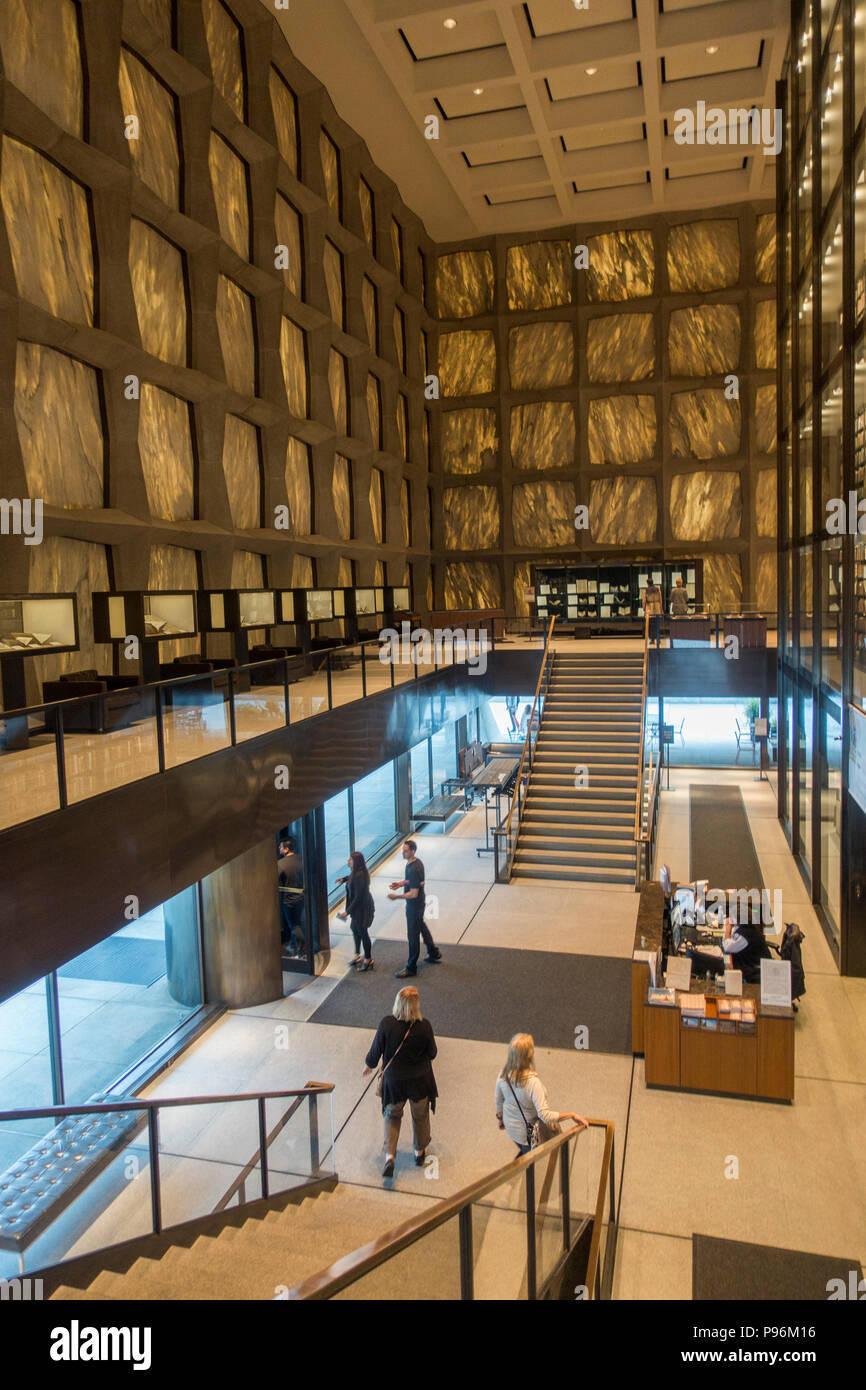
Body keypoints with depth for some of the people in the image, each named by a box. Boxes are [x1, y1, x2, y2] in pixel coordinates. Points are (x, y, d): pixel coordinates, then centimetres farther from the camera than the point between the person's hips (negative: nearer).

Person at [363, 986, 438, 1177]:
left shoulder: (386, 1023, -23)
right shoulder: (423, 1026, -23)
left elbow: (376, 1050, -11)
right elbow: (432, 1053, -8)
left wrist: (369, 1065, 10)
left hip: (393, 1078, 0)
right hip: (419, 1078, 0)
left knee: (392, 1115, 21)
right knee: (420, 1115, 23)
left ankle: (389, 1156, 7)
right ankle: (419, 1152, 41)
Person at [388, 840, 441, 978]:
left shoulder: (414, 869, -31)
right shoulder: (416, 862, -1)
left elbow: (413, 894, -29)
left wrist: (397, 896, -22)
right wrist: (401, 883, 4)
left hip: (414, 905, -10)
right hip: (419, 903, 10)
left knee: (413, 935, 2)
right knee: (422, 926, 27)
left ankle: (411, 968, 15)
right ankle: (434, 953, 46)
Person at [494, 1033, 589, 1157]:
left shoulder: (503, 1074, -17)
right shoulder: (532, 1082, -38)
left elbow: (497, 1101, -1)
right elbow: (545, 1115, -37)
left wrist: (500, 1119, 18)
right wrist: (572, 1115, -28)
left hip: (511, 1127, 5)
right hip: (529, 1132, -5)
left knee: (523, 1150, 34)